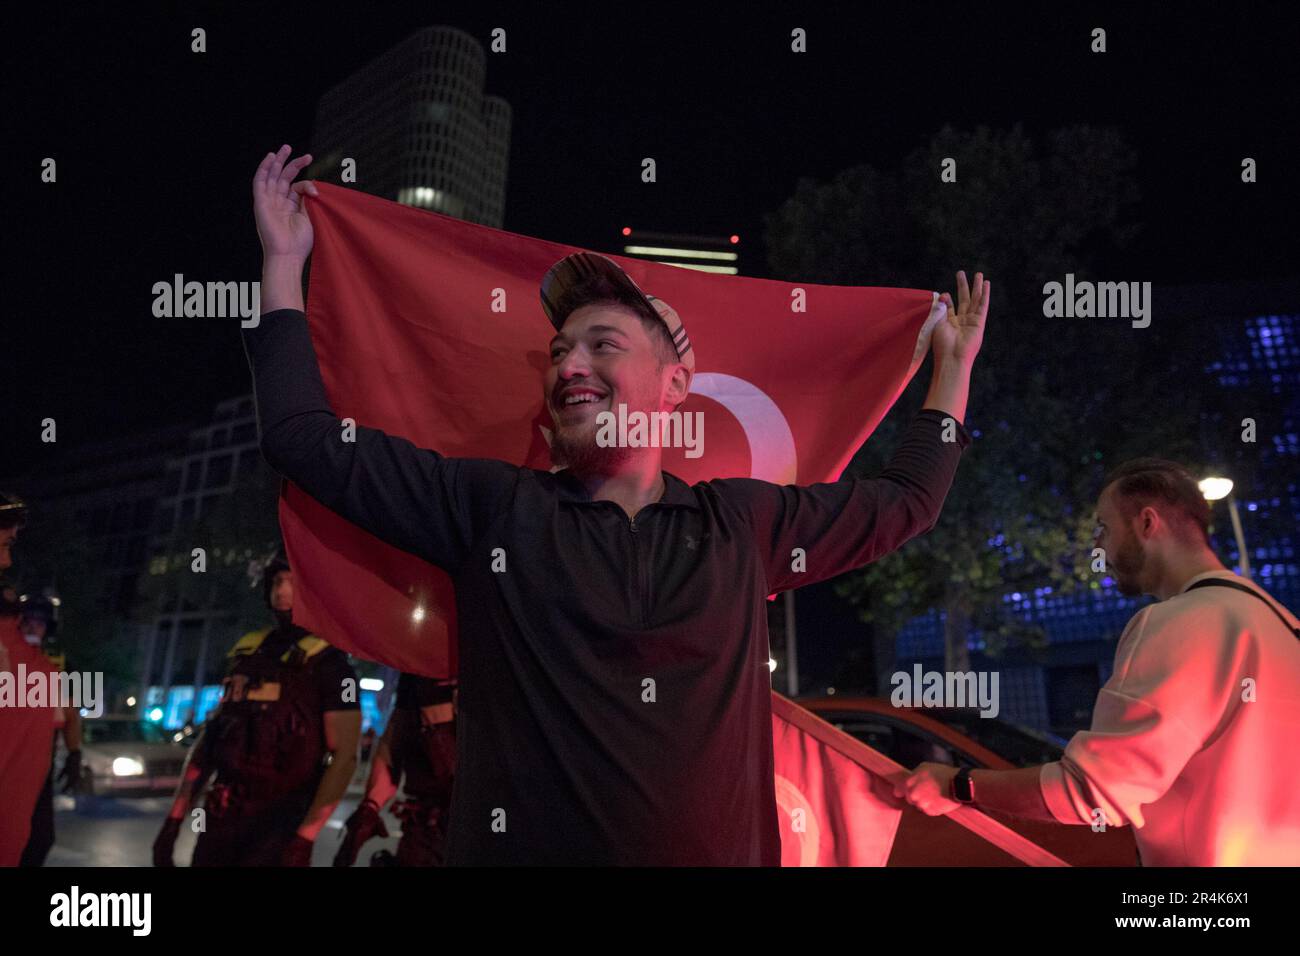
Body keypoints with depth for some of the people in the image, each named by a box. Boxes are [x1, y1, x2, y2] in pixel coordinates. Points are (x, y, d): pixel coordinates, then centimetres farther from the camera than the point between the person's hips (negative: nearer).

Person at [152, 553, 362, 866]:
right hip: (222, 816, 5)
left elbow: (344, 756, -11)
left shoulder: (328, 661, -5)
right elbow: (210, 735, 15)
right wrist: (174, 819, 9)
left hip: (279, 821, -5)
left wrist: (305, 838, -19)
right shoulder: (246, 651, 12)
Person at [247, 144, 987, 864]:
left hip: (721, 849, 2)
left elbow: (903, 504, 19)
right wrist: (283, 259, 6)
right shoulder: (490, 507, 3)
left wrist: (954, 364, 25)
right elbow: (310, 439, 4)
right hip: (522, 847, -1)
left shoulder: (745, 522, 7)